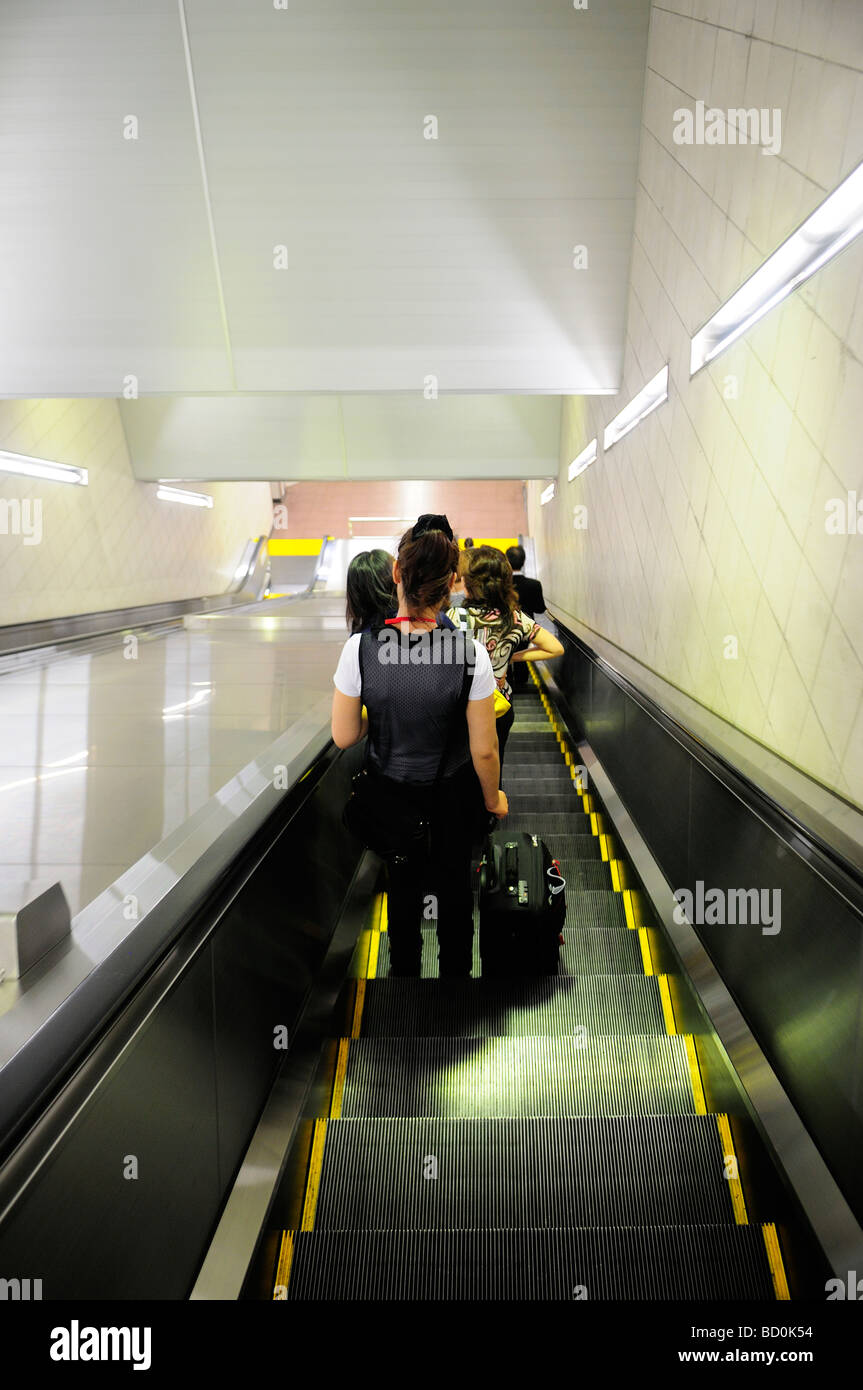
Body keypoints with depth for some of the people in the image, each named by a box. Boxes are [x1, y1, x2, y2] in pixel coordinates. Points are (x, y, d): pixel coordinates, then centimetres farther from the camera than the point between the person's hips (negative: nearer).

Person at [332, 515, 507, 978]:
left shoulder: (360, 647, -23)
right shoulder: (470, 654, -25)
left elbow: (344, 736, -12)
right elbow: (484, 749, -16)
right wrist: (493, 798, 3)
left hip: (390, 791, 1)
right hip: (453, 793, -1)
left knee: (402, 884, 26)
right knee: (455, 880, 24)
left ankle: (404, 966, 47)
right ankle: (456, 969, 44)